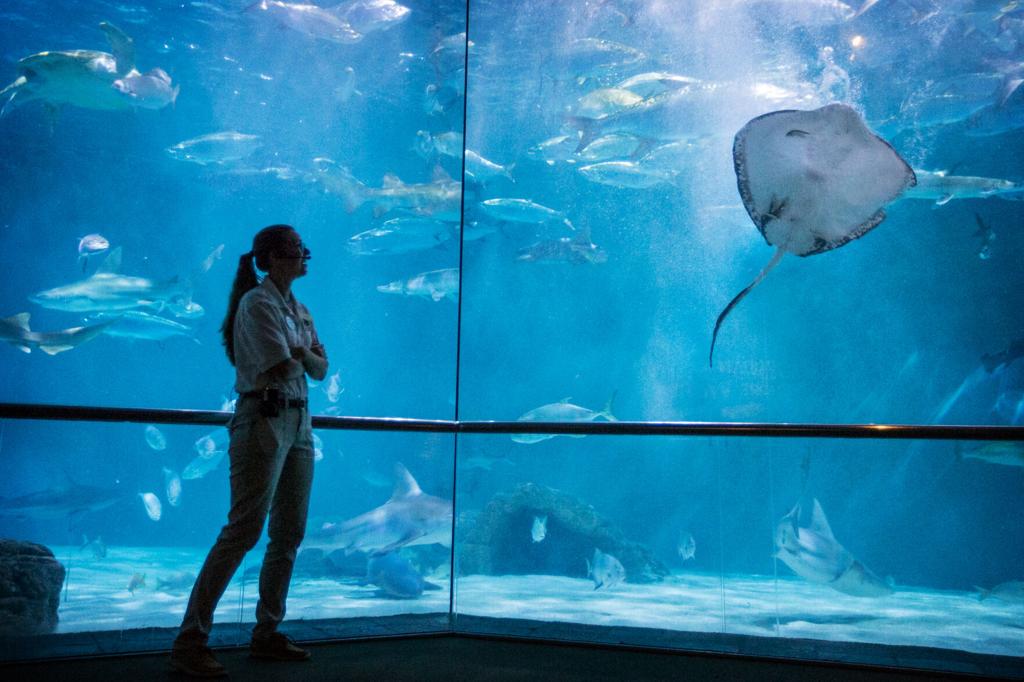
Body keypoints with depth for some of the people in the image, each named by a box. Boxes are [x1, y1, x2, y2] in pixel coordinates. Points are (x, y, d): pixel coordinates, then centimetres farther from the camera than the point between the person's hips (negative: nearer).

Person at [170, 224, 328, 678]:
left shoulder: (299, 310, 18)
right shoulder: (257, 302, -8)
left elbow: (321, 369, 14)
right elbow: (281, 368, -16)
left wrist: (302, 354, -6)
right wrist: (300, 357, 4)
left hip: (299, 423, 9)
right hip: (264, 420, -9)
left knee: (289, 534, 9)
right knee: (244, 530, -13)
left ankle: (266, 634, 19)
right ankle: (189, 642, -8)